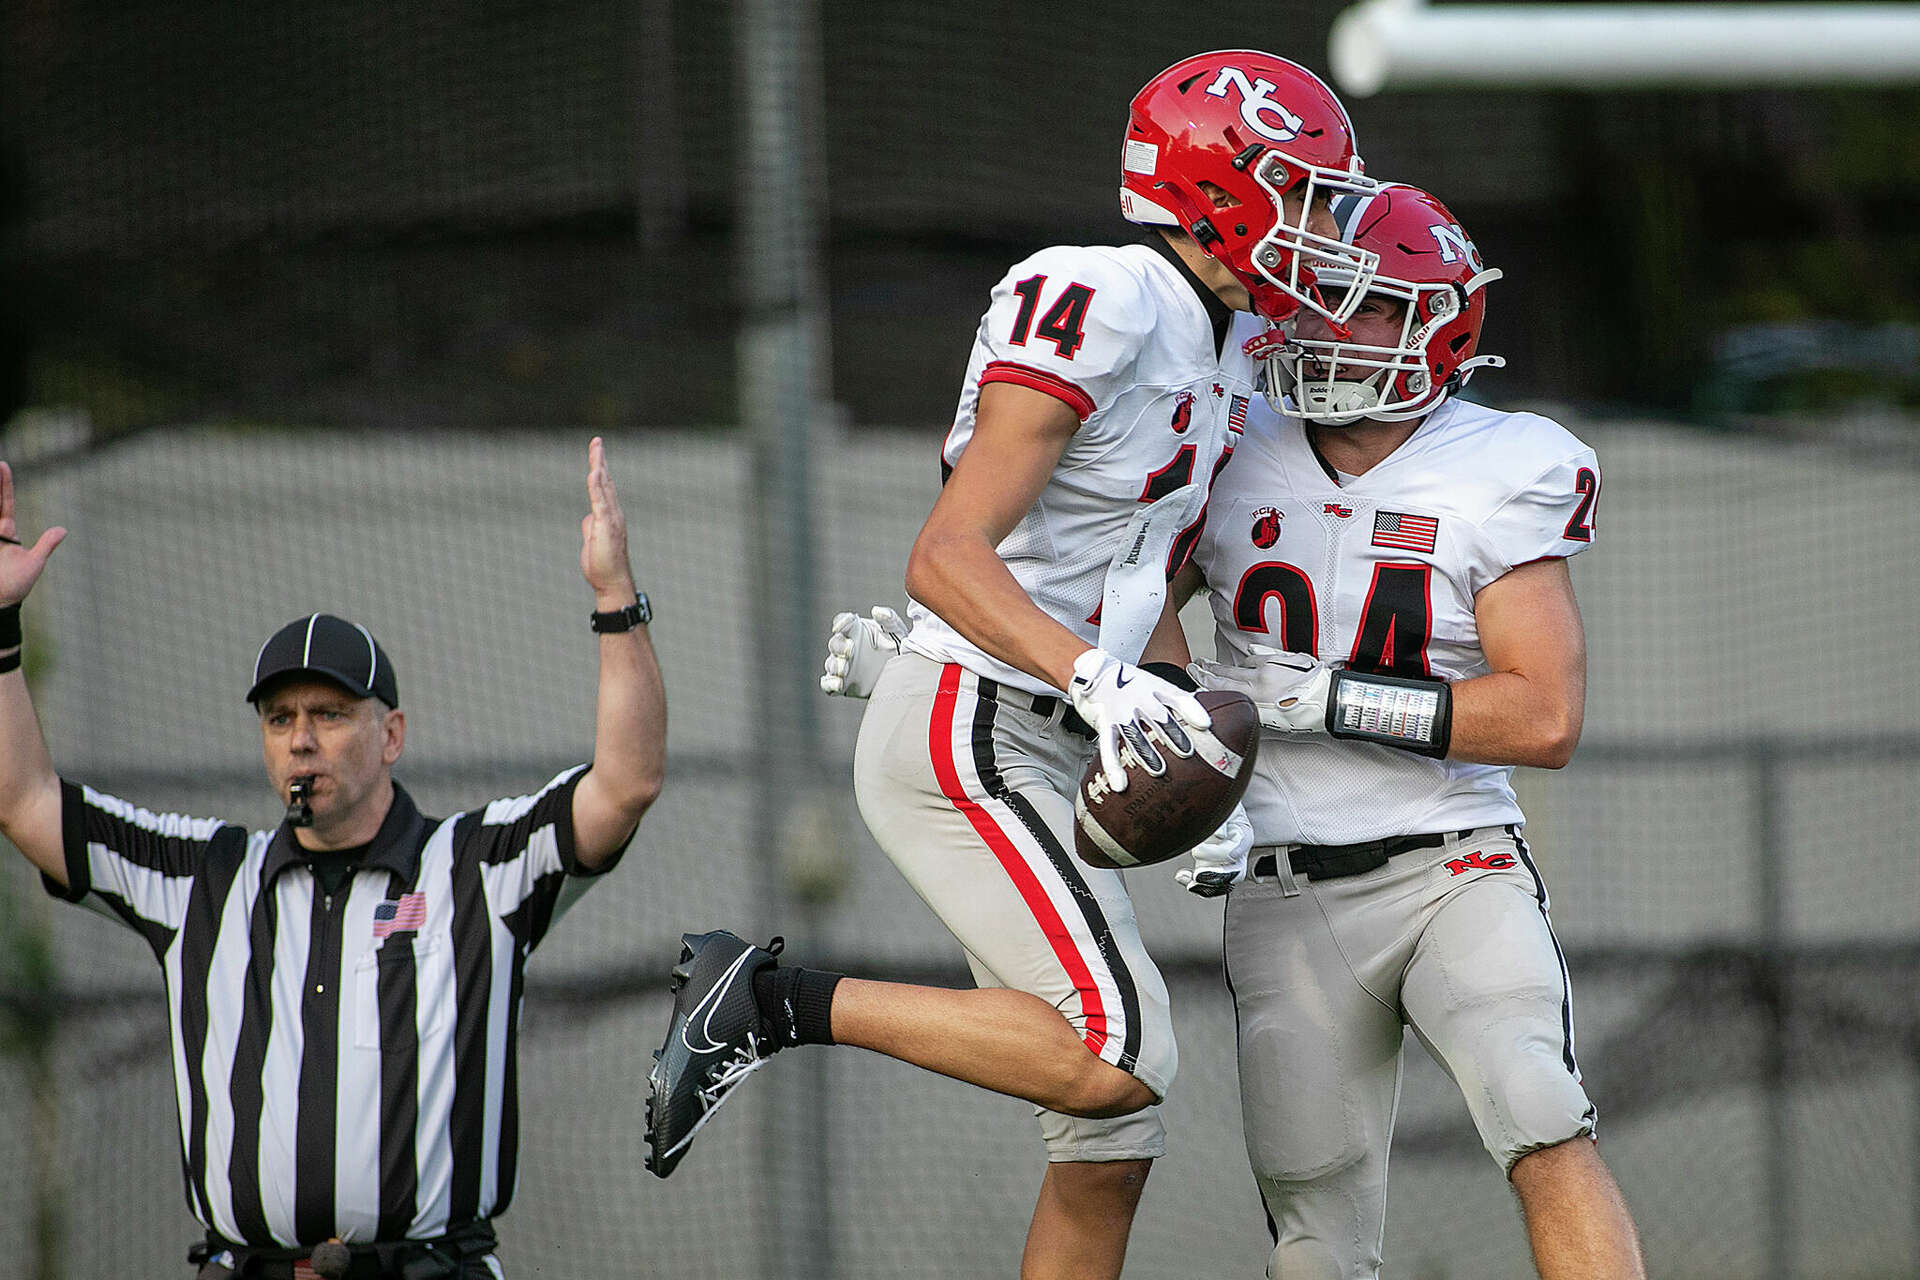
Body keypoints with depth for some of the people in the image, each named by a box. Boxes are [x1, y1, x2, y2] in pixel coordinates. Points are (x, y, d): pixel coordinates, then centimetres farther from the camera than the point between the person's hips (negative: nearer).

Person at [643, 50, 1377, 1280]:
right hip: (962, 732, -10)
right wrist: (1094, 677, -33)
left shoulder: (1221, 358, 15)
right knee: (1121, 1062, -21)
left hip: (1039, 758, 10)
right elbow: (947, 559, -21)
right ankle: (772, 1002, -10)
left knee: (1113, 1143, 7)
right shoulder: (1099, 311, -15)